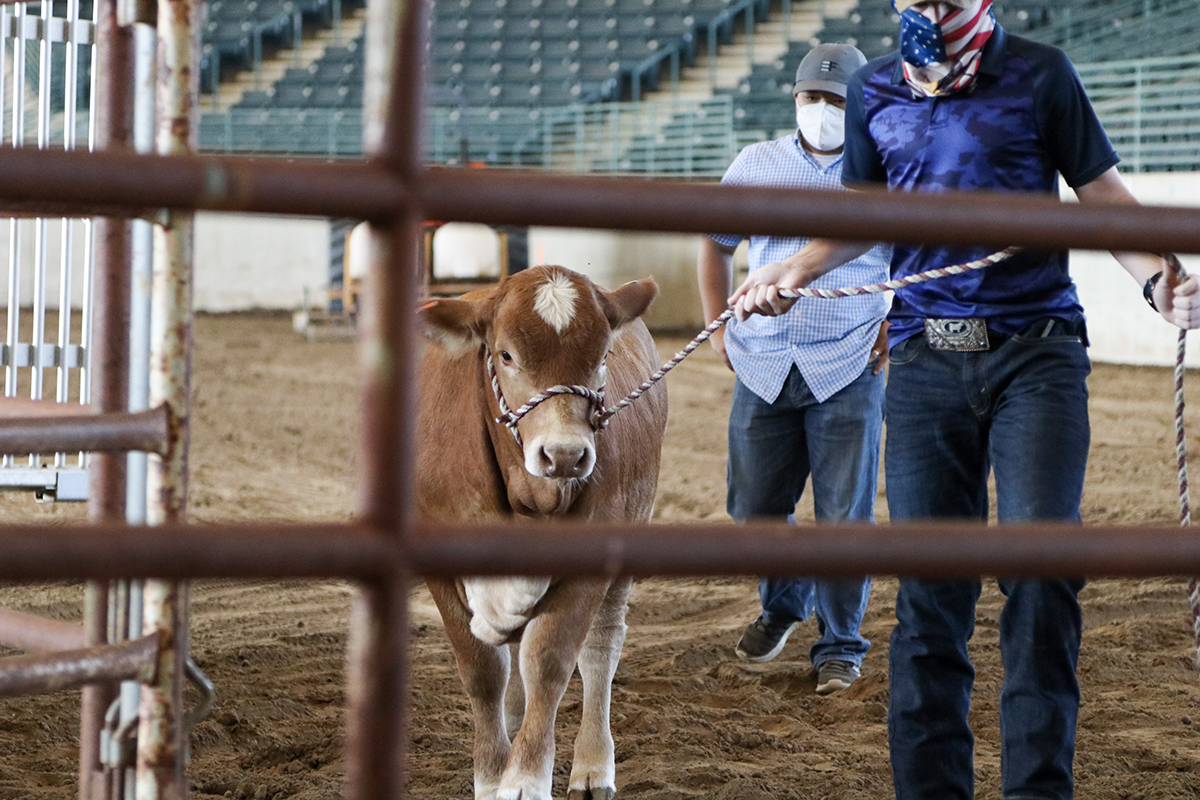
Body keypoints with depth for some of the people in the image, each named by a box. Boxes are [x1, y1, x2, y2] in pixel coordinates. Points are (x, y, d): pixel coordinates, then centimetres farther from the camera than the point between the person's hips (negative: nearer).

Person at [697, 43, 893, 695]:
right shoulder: (756, 165, 8)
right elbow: (716, 244, 20)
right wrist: (718, 326, 13)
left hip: (848, 369, -3)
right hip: (762, 366, 3)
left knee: (844, 517, -3)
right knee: (754, 506, 9)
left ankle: (840, 647, 11)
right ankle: (784, 604, 37)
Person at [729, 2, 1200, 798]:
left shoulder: (1037, 73, 1)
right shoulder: (873, 92, 12)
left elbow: (1102, 193, 4)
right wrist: (793, 270, 5)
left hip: (1035, 352, -3)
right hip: (926, 364, 3)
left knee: (1040, 558, -14)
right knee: (929, 585, 3)